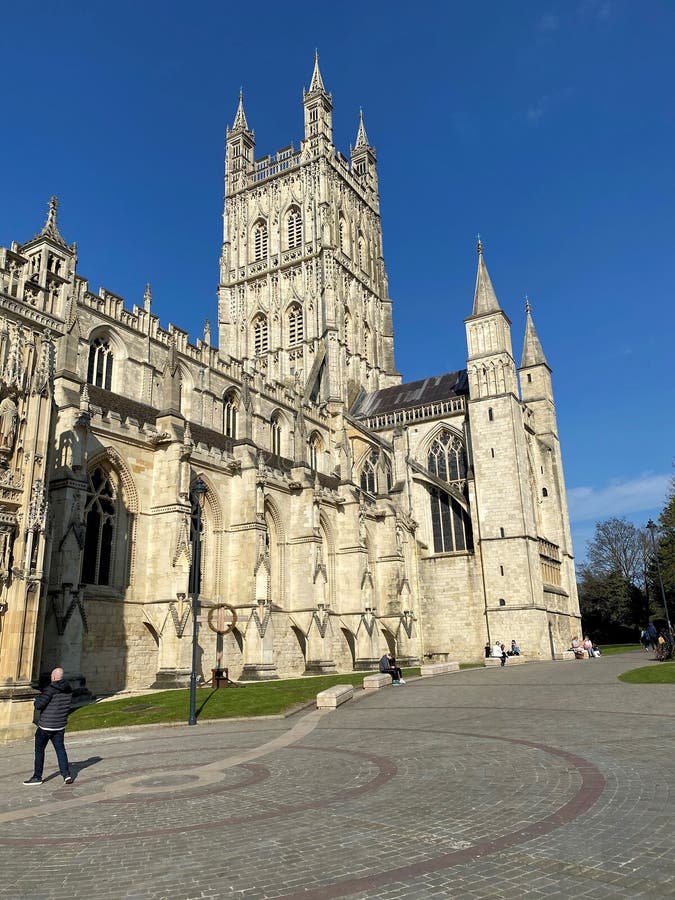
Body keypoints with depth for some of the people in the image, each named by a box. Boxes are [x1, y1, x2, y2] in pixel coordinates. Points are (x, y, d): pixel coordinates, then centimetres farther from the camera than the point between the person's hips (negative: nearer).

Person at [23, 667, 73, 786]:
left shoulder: (50, 689, -19)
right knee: (60, 749, 13)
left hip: (46, 726, -6)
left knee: (39, 750, 11)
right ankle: (66, 775, 6)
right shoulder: (69, 690, 2)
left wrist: (37, 699, -1)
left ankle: (37, 777, 17)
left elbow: (38, 705, -21)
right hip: (60, 726, 6)